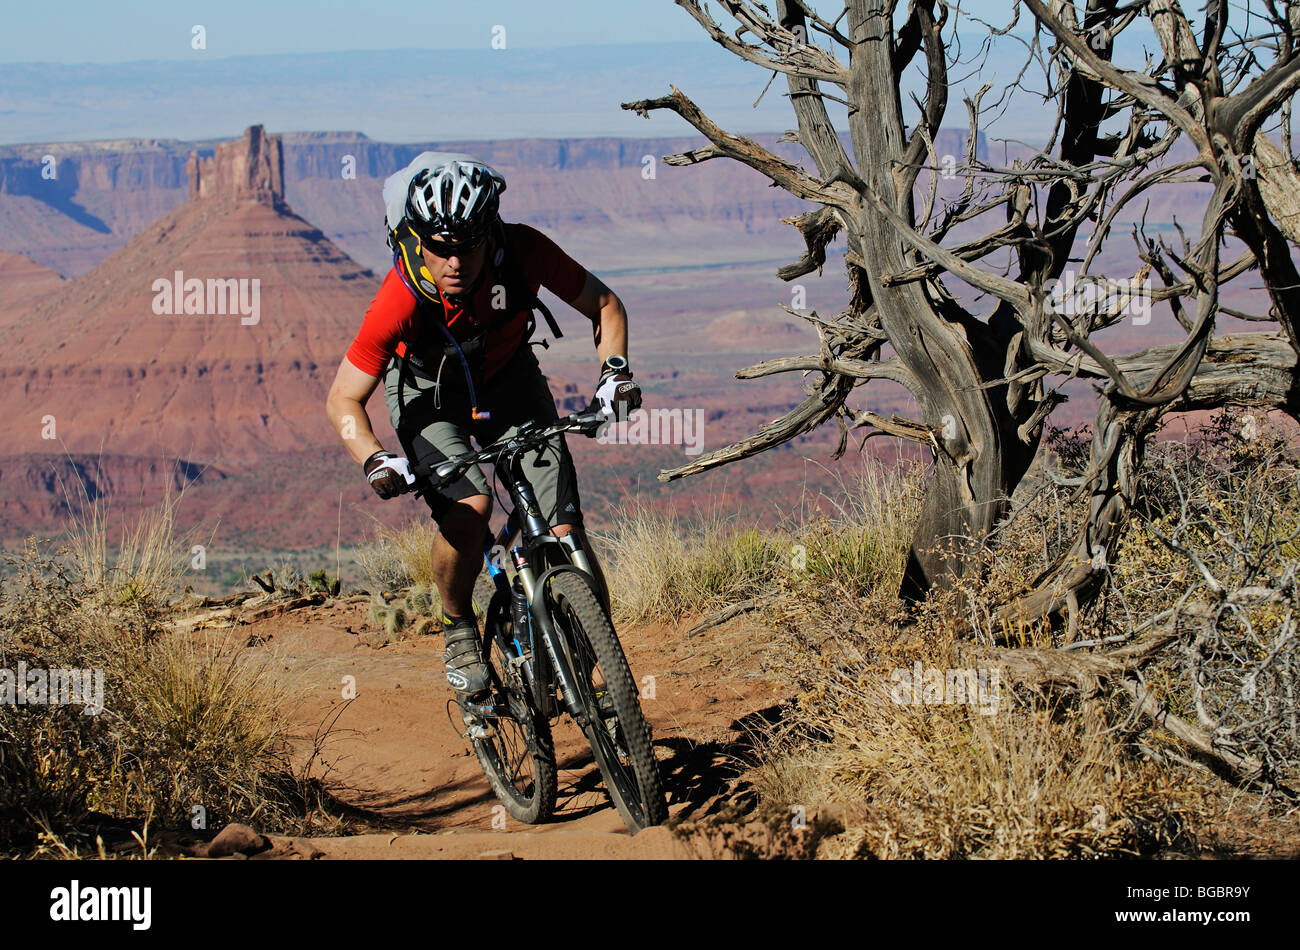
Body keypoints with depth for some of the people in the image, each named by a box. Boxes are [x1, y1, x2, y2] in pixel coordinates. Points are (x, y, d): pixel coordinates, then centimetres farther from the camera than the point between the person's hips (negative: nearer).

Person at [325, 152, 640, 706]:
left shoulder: (521, 252, -31)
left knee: (563, 532, -12)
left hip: (507, 378, 2)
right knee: (468, 506, -29)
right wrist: (376, 461, -43)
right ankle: (459, 630, -2)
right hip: (428, 391, -2)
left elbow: (604, 306, -13)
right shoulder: (401, 298, -36)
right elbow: (344, 400, -26)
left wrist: (614, 370, -29)